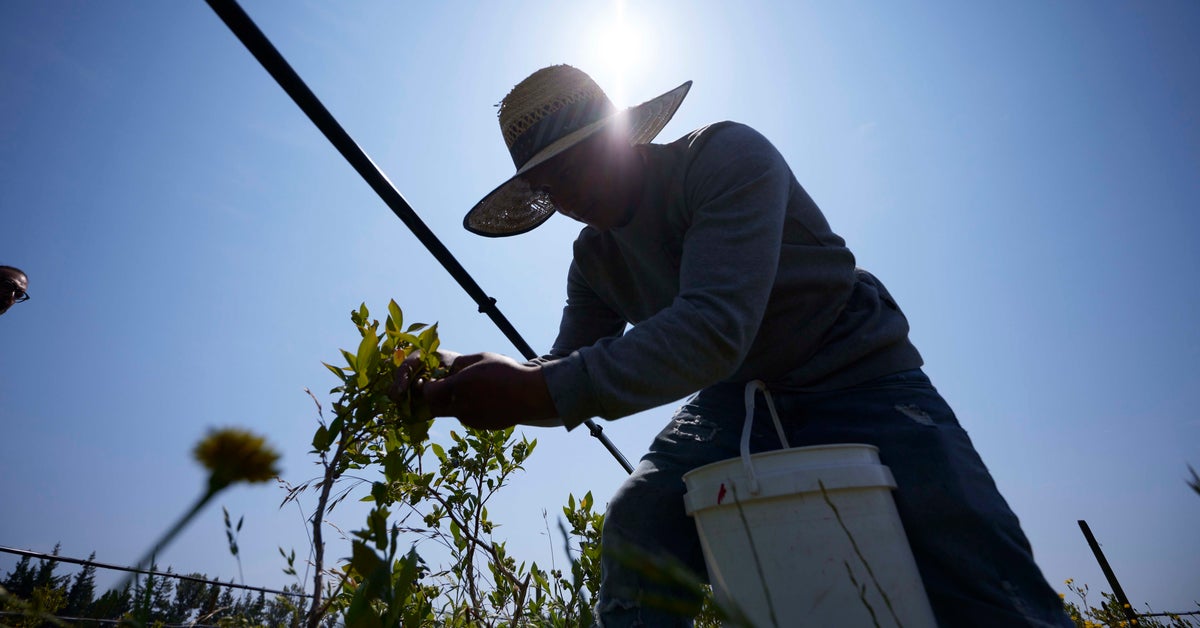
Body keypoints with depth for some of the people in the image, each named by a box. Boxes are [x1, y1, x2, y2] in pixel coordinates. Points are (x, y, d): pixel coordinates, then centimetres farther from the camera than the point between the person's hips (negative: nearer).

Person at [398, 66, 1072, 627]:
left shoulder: (726, 156, -20)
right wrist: (470, 386, -17)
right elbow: (570, 378, 2)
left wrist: (543, 390, -40)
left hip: (858, 380, -4)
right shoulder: (595, 258, 1)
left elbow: (715, 328, -34)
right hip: (737, 396, 5)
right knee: (638, 526, -18)